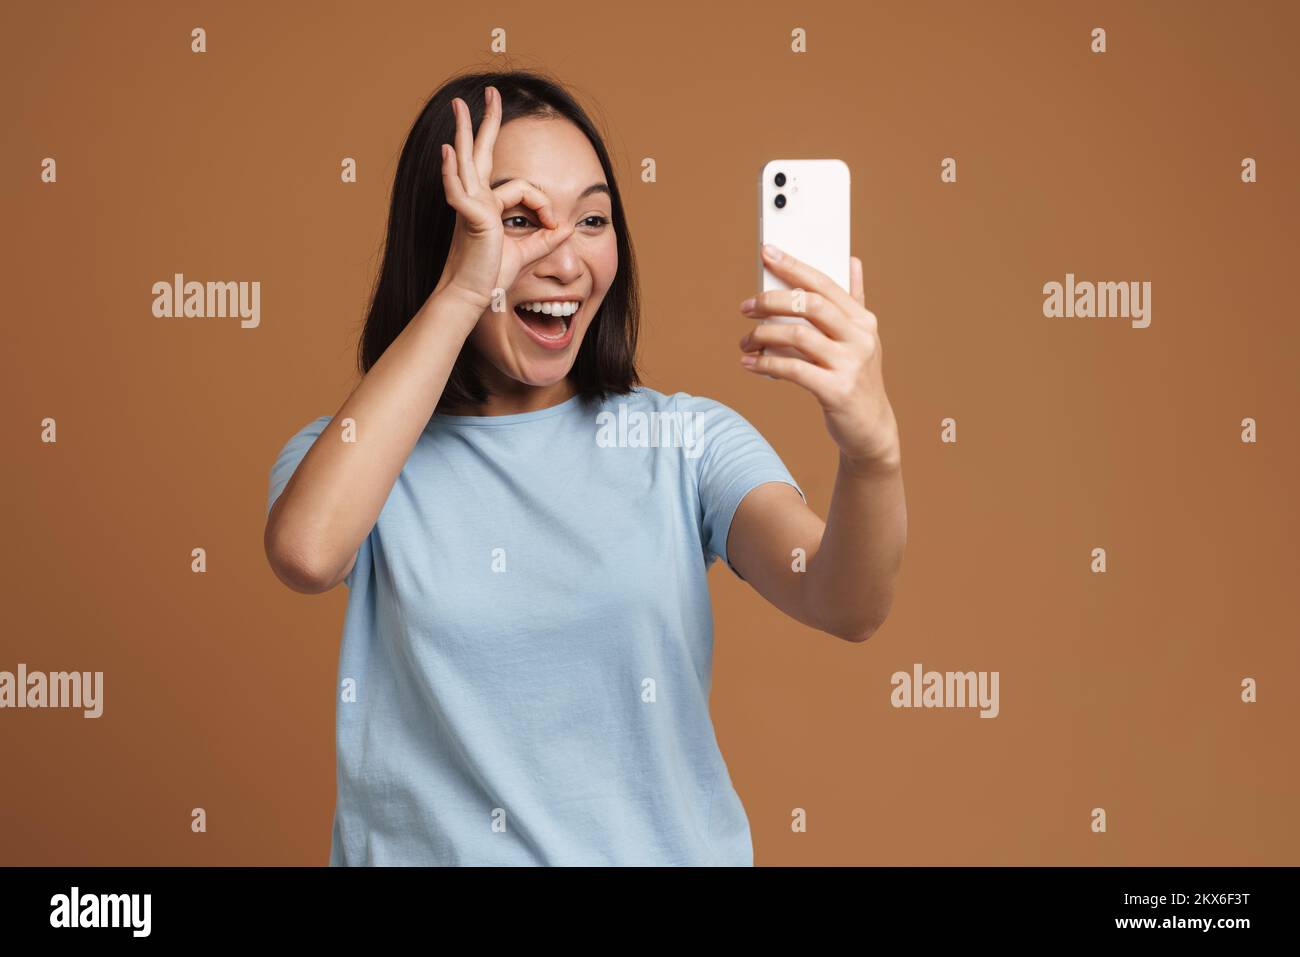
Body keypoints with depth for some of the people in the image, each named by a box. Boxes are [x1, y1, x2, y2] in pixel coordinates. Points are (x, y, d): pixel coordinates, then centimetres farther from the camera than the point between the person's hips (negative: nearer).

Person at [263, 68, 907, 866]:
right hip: (423, 844, 0)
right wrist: (460, 293, -17)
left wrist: (874, 452, -32)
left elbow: (847, 605, -12)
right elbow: (306, 552, -20)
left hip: (663, 846, 0)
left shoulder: (689, 442, 2)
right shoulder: (349, 454, 2)